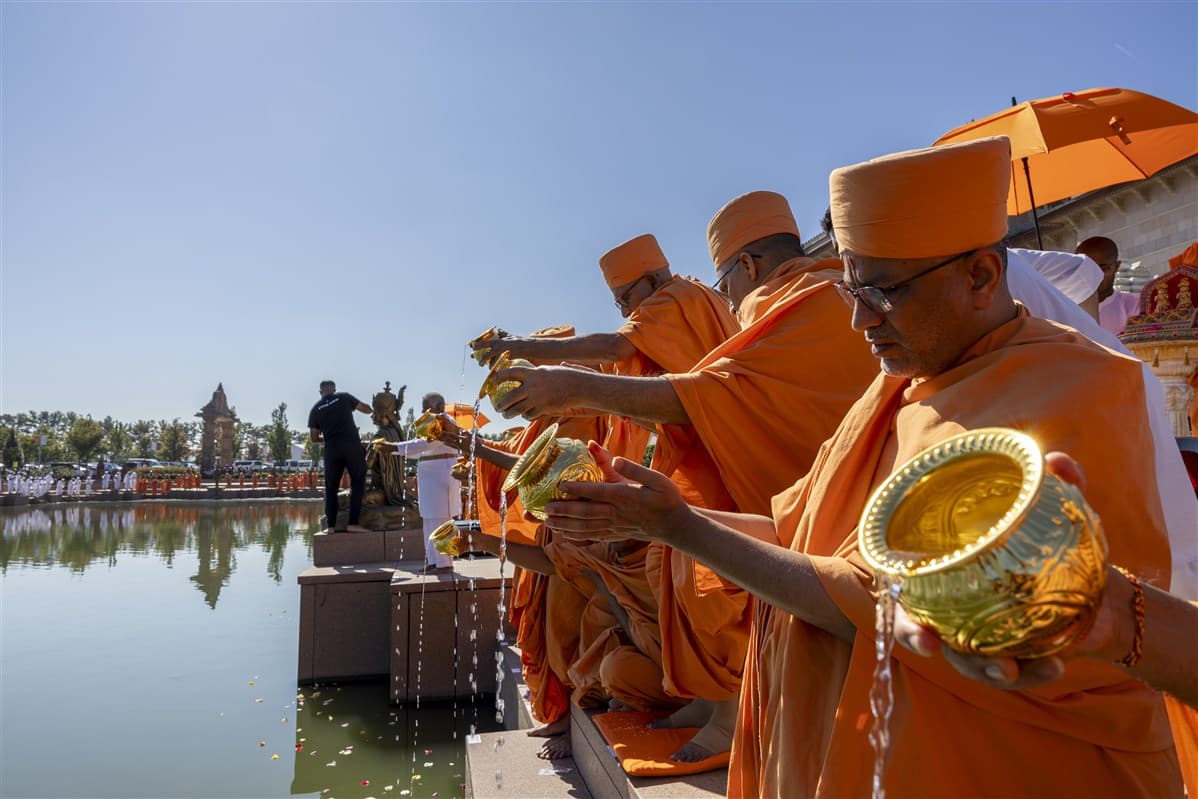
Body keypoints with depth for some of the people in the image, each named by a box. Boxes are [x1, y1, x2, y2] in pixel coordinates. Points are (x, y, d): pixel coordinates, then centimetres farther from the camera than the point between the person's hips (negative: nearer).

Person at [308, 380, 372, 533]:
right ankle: (353, 523, -4)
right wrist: (354, 405, 30)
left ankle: (331, 525, 8)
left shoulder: (315, 409, 13)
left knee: (331, 487, 12)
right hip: (352, 445, -2)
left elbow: (314, 437, 13)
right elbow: (367, 409, 10)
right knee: (358, 483, 3)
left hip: (331, 449, 2)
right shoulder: (344, 397, 7)